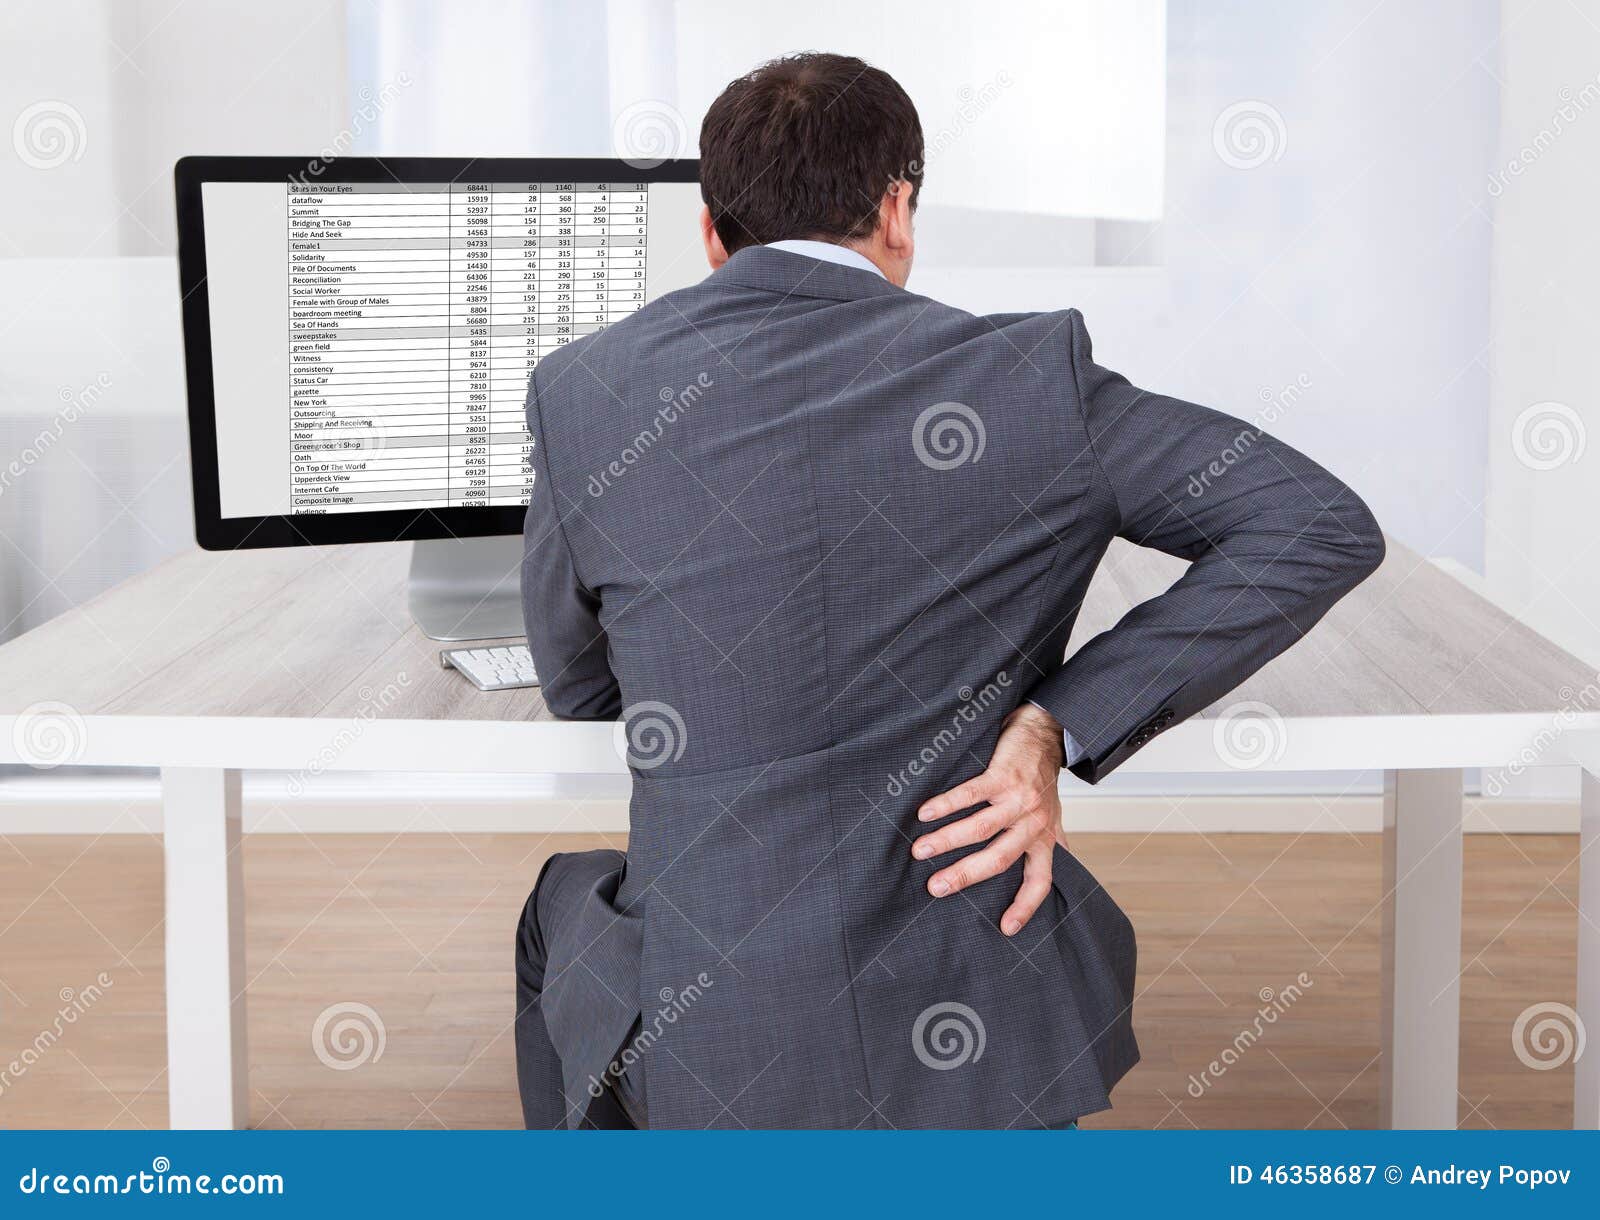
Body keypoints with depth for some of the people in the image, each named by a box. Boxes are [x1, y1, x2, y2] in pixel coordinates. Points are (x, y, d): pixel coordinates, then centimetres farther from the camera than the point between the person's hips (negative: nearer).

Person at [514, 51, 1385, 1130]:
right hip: (985, 1042, 0)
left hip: (714, 1058, 0)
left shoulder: (582, 394, -6)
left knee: (567, 904, 36)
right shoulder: (1029, 374, -7)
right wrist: (1058, 725, -11)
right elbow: (1326, 527, -7)